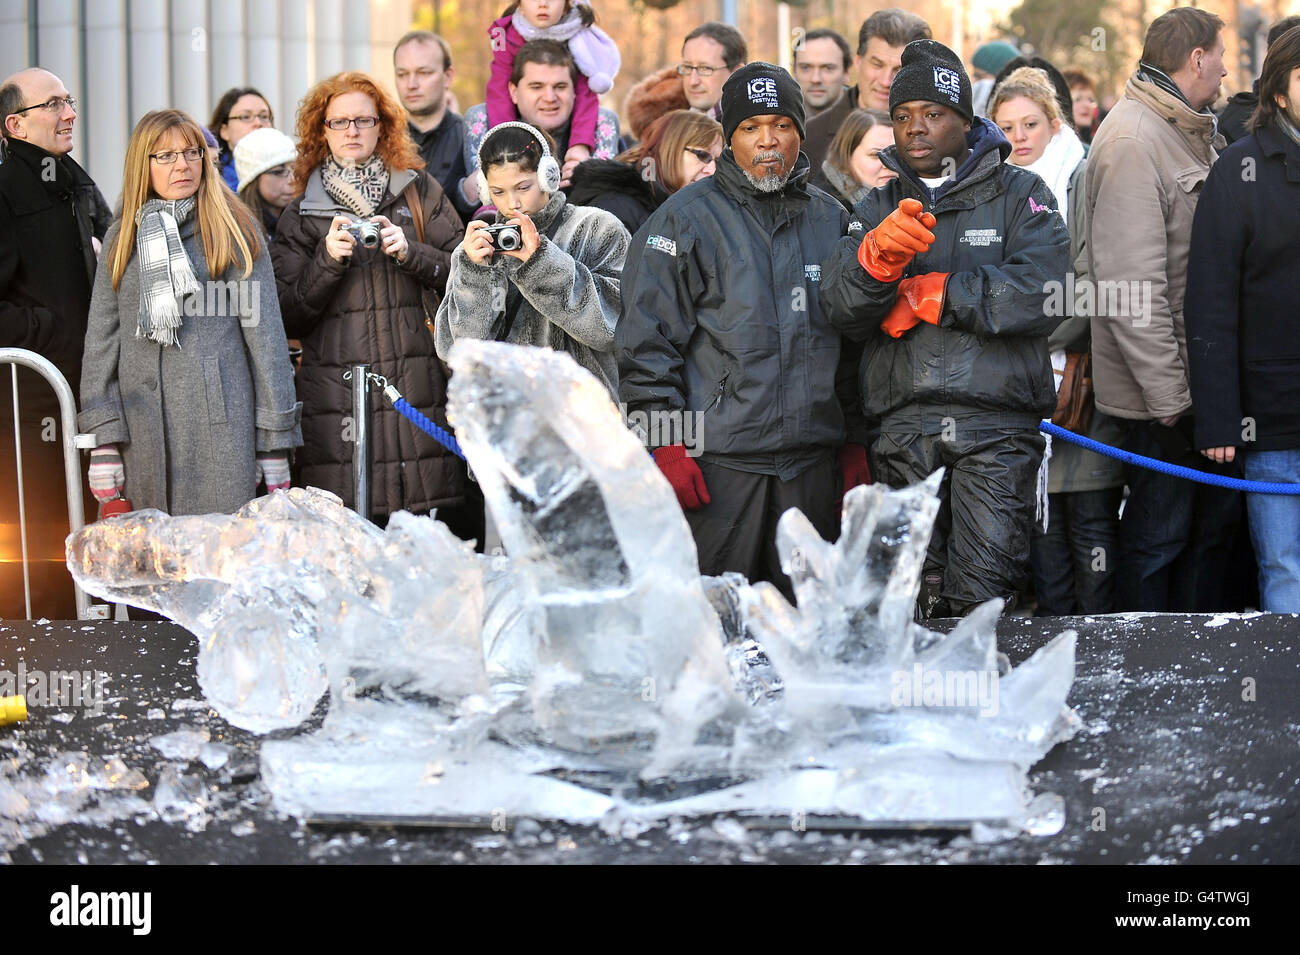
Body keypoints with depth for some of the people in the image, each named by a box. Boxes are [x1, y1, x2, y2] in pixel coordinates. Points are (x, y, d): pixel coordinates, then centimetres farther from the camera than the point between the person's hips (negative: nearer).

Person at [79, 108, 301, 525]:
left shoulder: (235, 229, 7)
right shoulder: (121, 239, 15)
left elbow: (264, 331, 4)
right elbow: (101, 340, 12)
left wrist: (275, 440, -1)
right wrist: (104, 442, 2)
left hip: (221, 422, -3)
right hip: (143, 426, 3)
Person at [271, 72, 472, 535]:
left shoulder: (419, 192, 14)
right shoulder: (301, 216, 14)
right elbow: (290, 318, 8)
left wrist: (410, 252, -8)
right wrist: (327, 260, -6)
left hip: (419, 391, 0)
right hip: (337, 396, 0)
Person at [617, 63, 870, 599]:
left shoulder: (831, 220, 15)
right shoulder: (687, 219, 0)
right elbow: (647, 339, -4)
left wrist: (855, 442, 14)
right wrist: (667, 446, -10)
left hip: (812, 459, 4)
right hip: (717, 458, -4)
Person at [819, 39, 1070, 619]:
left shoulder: (1019, 195, 9)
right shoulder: (877, 209, 19)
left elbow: (1040, 292, -9)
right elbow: (841, 309, 4)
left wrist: (925, 295, -5)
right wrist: (880, 255, -17)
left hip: (996, 424, -3)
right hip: (904, 424, 3)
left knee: (982, 599, -11)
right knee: (912, 597, 1)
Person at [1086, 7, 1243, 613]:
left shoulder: (1199, 134, 14)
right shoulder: (1132, 141, -17)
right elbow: (1131, 284, -22)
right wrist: (1167, 394, -22)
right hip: (1163, 384, -9)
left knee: (1218, 517, 16)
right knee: (1159, 533, 1)